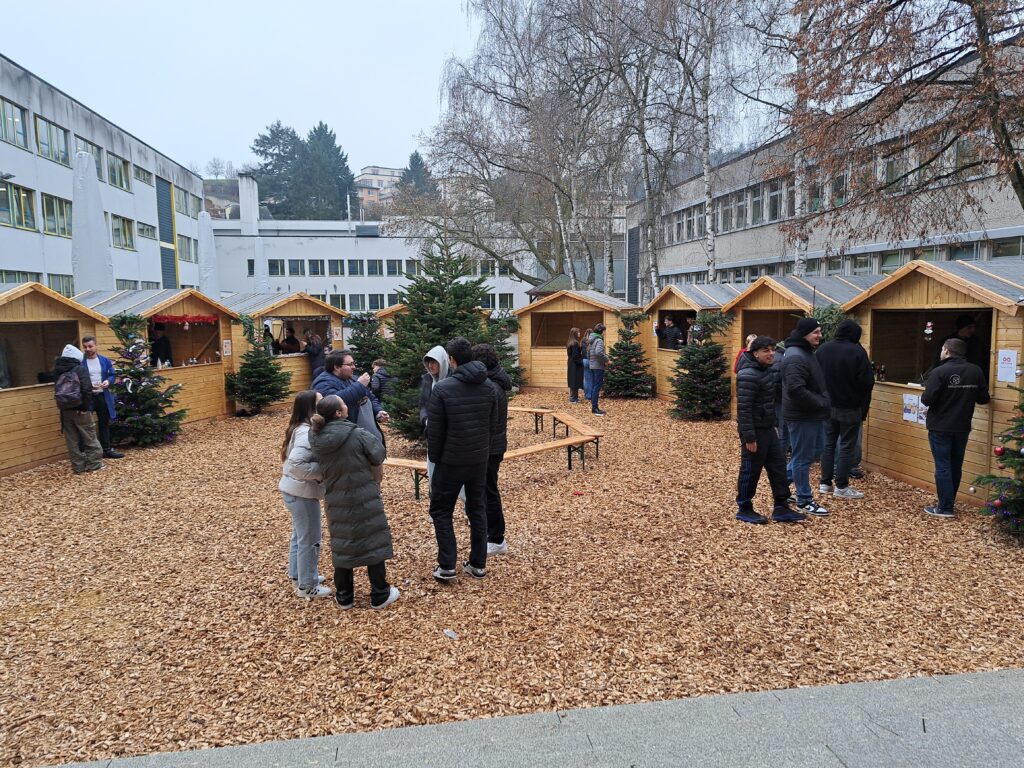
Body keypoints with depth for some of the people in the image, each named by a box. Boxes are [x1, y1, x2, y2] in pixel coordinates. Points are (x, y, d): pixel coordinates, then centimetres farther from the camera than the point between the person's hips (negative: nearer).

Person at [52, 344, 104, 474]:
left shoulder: (58, 371, 7)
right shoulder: (80, 369, -10)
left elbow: (57, 390, 11)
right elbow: (87, 390, -18)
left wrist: (62, 406, 15)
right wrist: (86, 407, -13)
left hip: (65, 410, 5)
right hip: (80, 409, -5)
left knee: (72, 440, 9)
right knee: (89, 436, 7)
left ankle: (78, 467, 14)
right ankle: (94, 464, 11)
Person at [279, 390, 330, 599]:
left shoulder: (301, 429, 7)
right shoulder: (308, 433, -25)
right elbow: (296, 464, -34)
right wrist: (322, 472, -24)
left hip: (295, 491, 10)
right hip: (302, 493, -10)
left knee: (300, 535, 24)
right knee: (310, 540, 3)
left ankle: (298, 575, 39)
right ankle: (306, 586, 15)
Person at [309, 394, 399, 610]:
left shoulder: (317, 439, -6)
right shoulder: (358, 435, -20)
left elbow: (319, 468, 6)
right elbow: (379, 456, -8)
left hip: (336, 502, 5)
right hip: (364, 500, -4)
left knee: (341, 545, 17)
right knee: (374, 542, 9)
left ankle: (344, 597, 28)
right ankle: (380, 595, 19)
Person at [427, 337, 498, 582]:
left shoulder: (443, 388, -16)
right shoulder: (488, 386, 0)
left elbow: (434, 430, -12)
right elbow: (493, 424, 4)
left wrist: (434, 458, 1)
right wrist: (484, 449, 14)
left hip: (451, 460, -5)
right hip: (480, 459, 5)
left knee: (441, 510, 9)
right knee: (477, 509, 15)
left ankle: (447, 566, 6)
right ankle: (478, 564, 19)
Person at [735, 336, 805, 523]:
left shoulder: (769, 369, 8)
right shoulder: (748, 375, -20)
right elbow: (743, 408, -23)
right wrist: (749, 437, -23)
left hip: (768, 427, 9)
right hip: (755, 430, -9)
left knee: (778, 465, 13)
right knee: (751, 470, 2)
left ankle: (781, 508, 22)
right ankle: (744, 510, 16)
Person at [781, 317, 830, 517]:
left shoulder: (806, 353, 14)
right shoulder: (795, 357, -20)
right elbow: (796, 390, -30)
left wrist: (824, 401, 9)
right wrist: (822, 403, -20)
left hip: (811, 415, 10)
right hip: (801, 417, -10)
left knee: (808, 454, 18)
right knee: (803, 457, 0)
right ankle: (804, 500, 10)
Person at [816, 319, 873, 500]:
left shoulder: (822, 349, 2)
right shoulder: (857, 351, -15)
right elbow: (867, 381, -13)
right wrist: (863, 406, 1)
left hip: (827, 406, 5)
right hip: (850, 407, -5)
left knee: (828, 443, 13)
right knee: (847, 446, 1)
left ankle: (825, 483, 15)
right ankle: (841, 487, 4)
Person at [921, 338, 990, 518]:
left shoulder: (939, 372, -16)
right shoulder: (976, 371, 0)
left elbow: (927, 400, -21)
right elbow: (983, 399, 6)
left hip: (940, 427, -5)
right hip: (962, 427, 5)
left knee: (943, 467, -1)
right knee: (956, 466, 16)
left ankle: (945, 508, 0)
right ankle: (948, 502, 26)